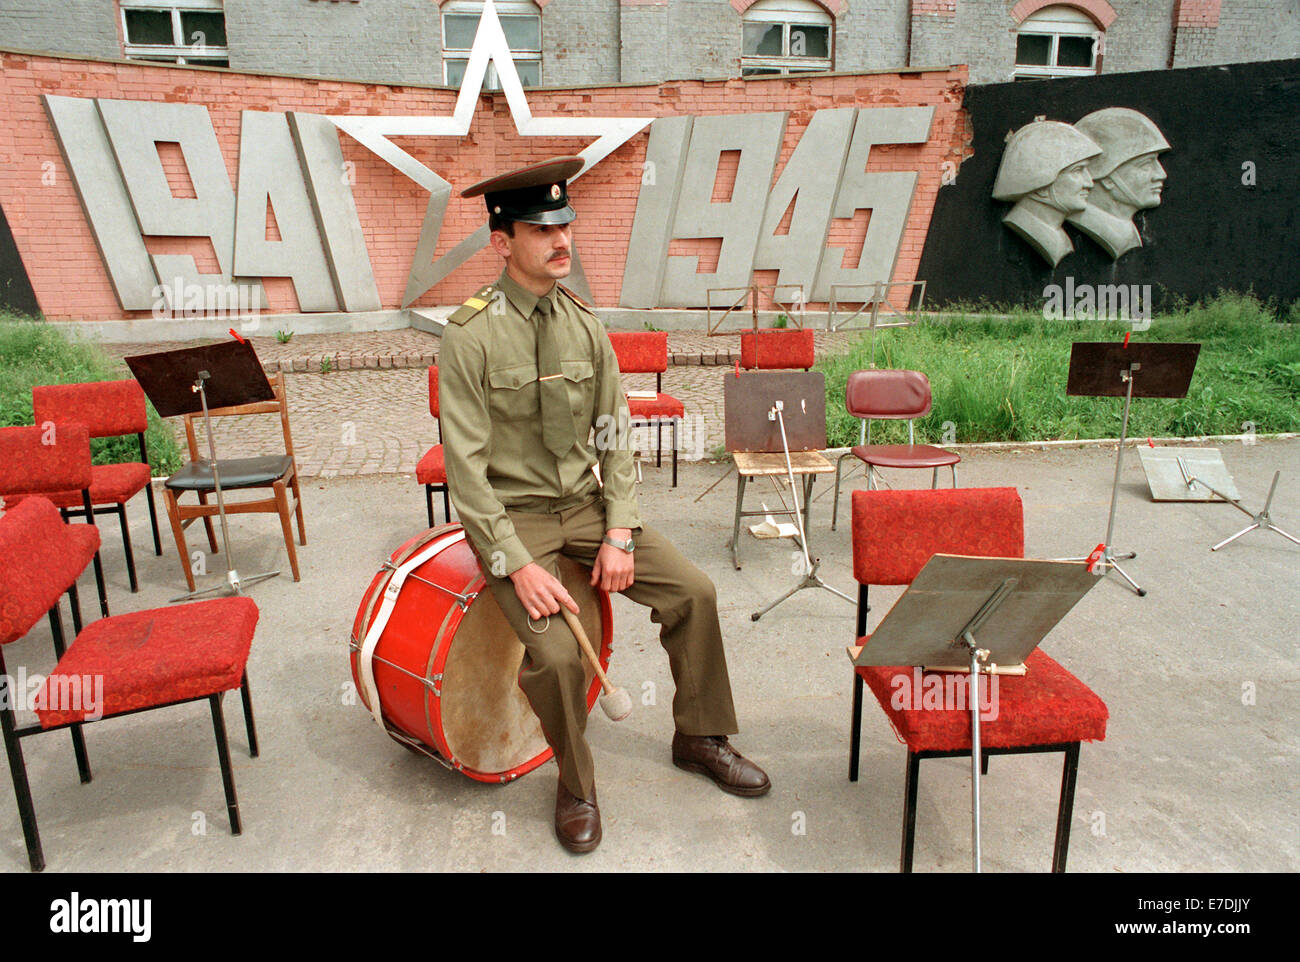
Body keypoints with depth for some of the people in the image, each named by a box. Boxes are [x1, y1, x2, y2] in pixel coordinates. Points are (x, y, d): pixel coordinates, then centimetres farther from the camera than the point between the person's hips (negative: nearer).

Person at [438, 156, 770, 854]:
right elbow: (465, 465, -16)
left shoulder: (585, 326, 1)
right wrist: (517, 564, -22)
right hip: (511, 513, -4)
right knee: (556, 651, -22)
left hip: (585, 502, 5)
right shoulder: (470, 336, -14)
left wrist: (619, 534, -7)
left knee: (692, 591, -4)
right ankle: (575, 788, 9)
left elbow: (614, 436, 3)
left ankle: (699, 738, 20)